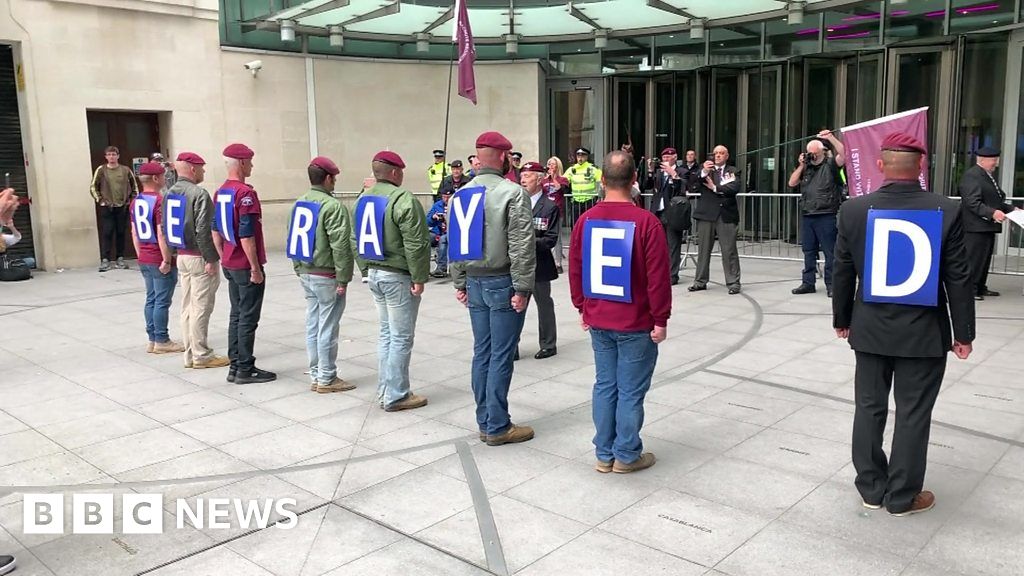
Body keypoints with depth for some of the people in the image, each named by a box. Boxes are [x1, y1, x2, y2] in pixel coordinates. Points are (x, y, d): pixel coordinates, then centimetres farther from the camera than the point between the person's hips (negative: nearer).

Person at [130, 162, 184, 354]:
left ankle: (153, 339, 18)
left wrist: (141, 255, 19)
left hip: (144, 259, 8)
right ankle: (162, 341, 5)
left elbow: (134, 233, 13)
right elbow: (161, 234, -21)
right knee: (162, 301, -1)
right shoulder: (160, 201, -17)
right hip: (160, 260, -8)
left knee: (151, 299, 13)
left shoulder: (135, 201, 9)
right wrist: (167, 260, -18)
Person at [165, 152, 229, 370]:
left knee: (187, 307, 12)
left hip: (181, 256, 9)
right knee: (201, 308, -3)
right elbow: (202, 231, -20)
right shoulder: (199, 194, -15)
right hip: (199, 258, -9)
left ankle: (190, 354, 18)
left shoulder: (169, 194, 11)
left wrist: (175, 253, 18)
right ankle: (201, 355, 2)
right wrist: (210, 259, -16)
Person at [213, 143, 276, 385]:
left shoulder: (221, 192, 9)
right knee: (248, 319, -1)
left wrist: (223, 257, 21)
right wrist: (256, 268, -16)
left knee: (236, 315, 14)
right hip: (246, 266, -9)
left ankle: (235, 367, 20)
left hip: (230, 265, 9)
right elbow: (246, 236, -21)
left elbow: (216, 231, 15)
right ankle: (245, 370, 5)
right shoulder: (245, 193, -18)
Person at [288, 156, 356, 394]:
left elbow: (293, 240, 14)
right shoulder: (332, 206, -17)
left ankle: (315, 376, 20)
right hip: (327, 276, -8)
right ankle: (326, 379, 7)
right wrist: (343, 278, -15)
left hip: (306, 274, 8)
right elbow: (340, 246, -20)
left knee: (313, 325, 13)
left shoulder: (299, 203, 9)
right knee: (327, 327, -1)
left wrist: (299, 269, 19)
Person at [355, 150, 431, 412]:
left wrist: (365, 269, 19)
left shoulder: (363, 199, 10)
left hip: (374, 273, 9)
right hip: (398, 276, -8)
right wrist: (419, 278, -14)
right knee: (401, 337, 0)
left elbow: (357, 240, 15)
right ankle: (396, 396, 5)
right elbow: (415, 244, -20)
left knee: (386, 332, 17)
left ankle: (384, 391, 23)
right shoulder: (403, 199, -16)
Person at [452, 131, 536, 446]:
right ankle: (498, 426, 7)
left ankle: (485, 422, 21)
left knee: (482, 352, 12)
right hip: (503, 283, -7)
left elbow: (455, 245, 11)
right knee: (501, 355, -1)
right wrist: (522, 288, -13)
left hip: (475, 283, 7)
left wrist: (460, 283, 16)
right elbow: (521, 246, -17)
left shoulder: (460, 195, 8)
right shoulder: (513, 192, -12)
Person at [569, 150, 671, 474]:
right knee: (631, 391, 6)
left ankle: (604, 454, 22)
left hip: (597, 321, 5)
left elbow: (575, 269, 5)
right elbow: (658, 277, -14)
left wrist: (582, 307, 17)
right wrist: (661, 320, -5)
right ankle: (627, 456, 16)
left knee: (605, 386, 14)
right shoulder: (646, 221, -15)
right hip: (636, 323, -4)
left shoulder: (586, 219, -2)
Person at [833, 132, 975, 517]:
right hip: (925, 333, -1)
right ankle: (902, 496, 19)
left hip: (870, 329, 2)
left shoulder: (854, 210, -8)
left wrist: (842, 319, 14)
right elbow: (958, 279, -7)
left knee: (870, 408, 13)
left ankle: (871, 488, 24)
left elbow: (842, 273, 0)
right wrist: (963, 333, 3)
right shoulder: (947, 212, -11)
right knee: (913, 414, 8)